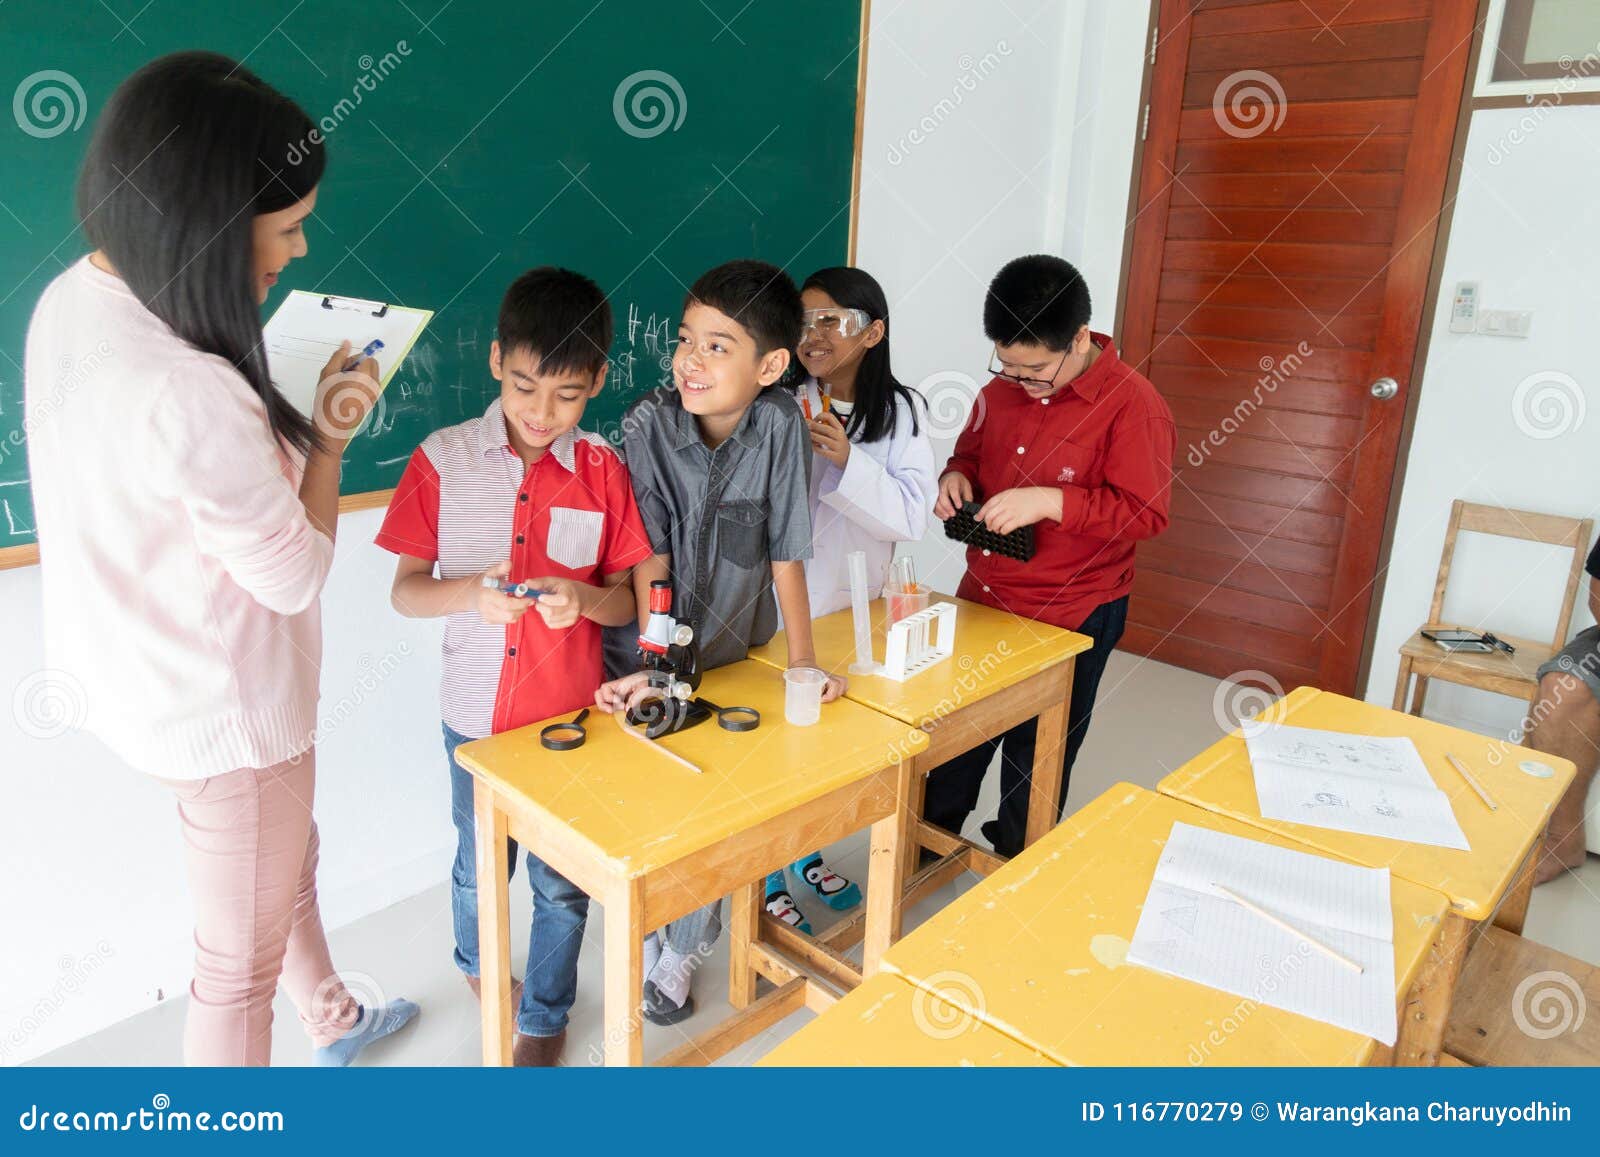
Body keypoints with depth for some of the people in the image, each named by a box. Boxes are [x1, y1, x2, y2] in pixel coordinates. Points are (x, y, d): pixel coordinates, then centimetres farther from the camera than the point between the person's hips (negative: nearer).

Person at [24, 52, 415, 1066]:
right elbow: (297, 575, -23)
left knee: (287, 861, 32)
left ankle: (335, 1021, 59)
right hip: (225, 708, -9)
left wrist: (296, 417, -2)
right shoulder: (188, 398, -36)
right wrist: (329, 437, -10)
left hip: (145, 674, 10)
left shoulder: (74, 299, -7)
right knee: (243, 958, 15)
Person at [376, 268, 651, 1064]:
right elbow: (404, 589, -6)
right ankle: (478, 964, 54)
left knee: (562, 880, 14)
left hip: (571, 713, 0)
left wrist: (583, 599, -25)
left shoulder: (603, 471, -8)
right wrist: (467, 592, -27)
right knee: (478, 864, 22)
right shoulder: (442, 460, -9)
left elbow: (629, 599, -3)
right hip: (475, 713, 1)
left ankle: (544, 1017, 39)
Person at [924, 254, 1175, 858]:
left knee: (1035, 761, 12)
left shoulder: (1131, 403, -17)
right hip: (981, 598, 6)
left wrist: (1050, 501, -30)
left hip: (1069, 619, -6)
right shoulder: (1001, 389, 2)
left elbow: (1145, 512, -20)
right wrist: (956, 477, -6)